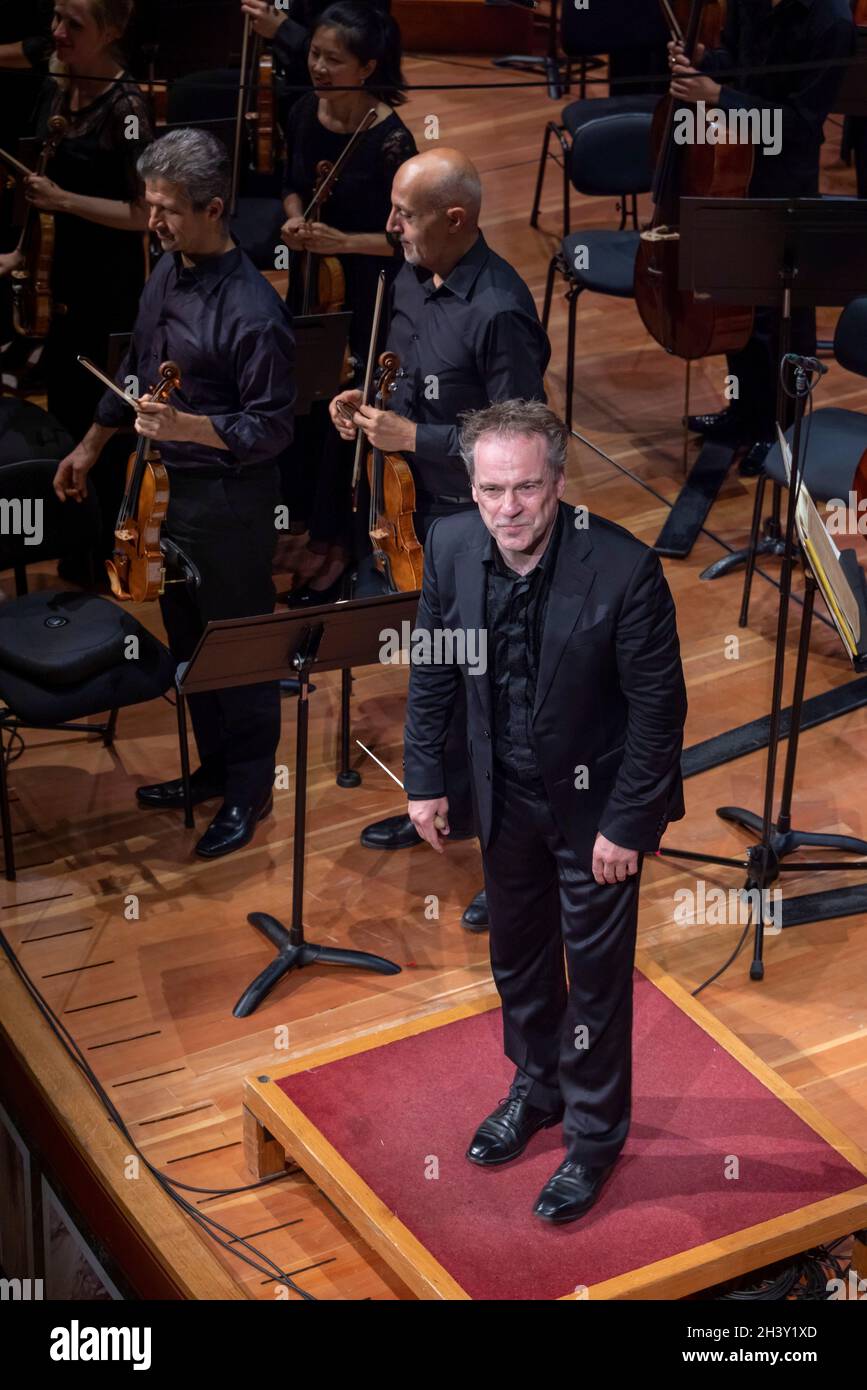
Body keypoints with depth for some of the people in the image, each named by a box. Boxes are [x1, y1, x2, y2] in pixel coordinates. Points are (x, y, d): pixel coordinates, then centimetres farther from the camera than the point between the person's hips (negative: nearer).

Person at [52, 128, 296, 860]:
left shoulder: (253, 313, -25)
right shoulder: (167, 270, 2)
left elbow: (271, 429, -21)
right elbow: (136, 367, 16)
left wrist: (187, 426, -34)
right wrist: (92, 444, 20)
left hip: (228, 502, -8)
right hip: (166, 488, 8)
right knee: (188, 641, 20)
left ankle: (250, 790, 25)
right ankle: (214, 768, 38)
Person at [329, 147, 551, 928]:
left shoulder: (499, 310, -25)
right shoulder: (412, 282, 3)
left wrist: (411, 437, -22)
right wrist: (371, 404, -2)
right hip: (421, 513, 9)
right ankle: (448, 805, 42)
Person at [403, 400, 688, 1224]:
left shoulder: (624, 569, -28)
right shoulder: (450, 545, -14)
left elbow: (658, 708, -19)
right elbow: (432, 668, 1)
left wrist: (625, 824, -15)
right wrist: (424, 777, 2)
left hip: (595, 799, -4)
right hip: (505, 792, 5)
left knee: (596, 971, 9)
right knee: (516, 953, 22)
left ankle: (594, 1132, 30)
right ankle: (536, 1087, 47)